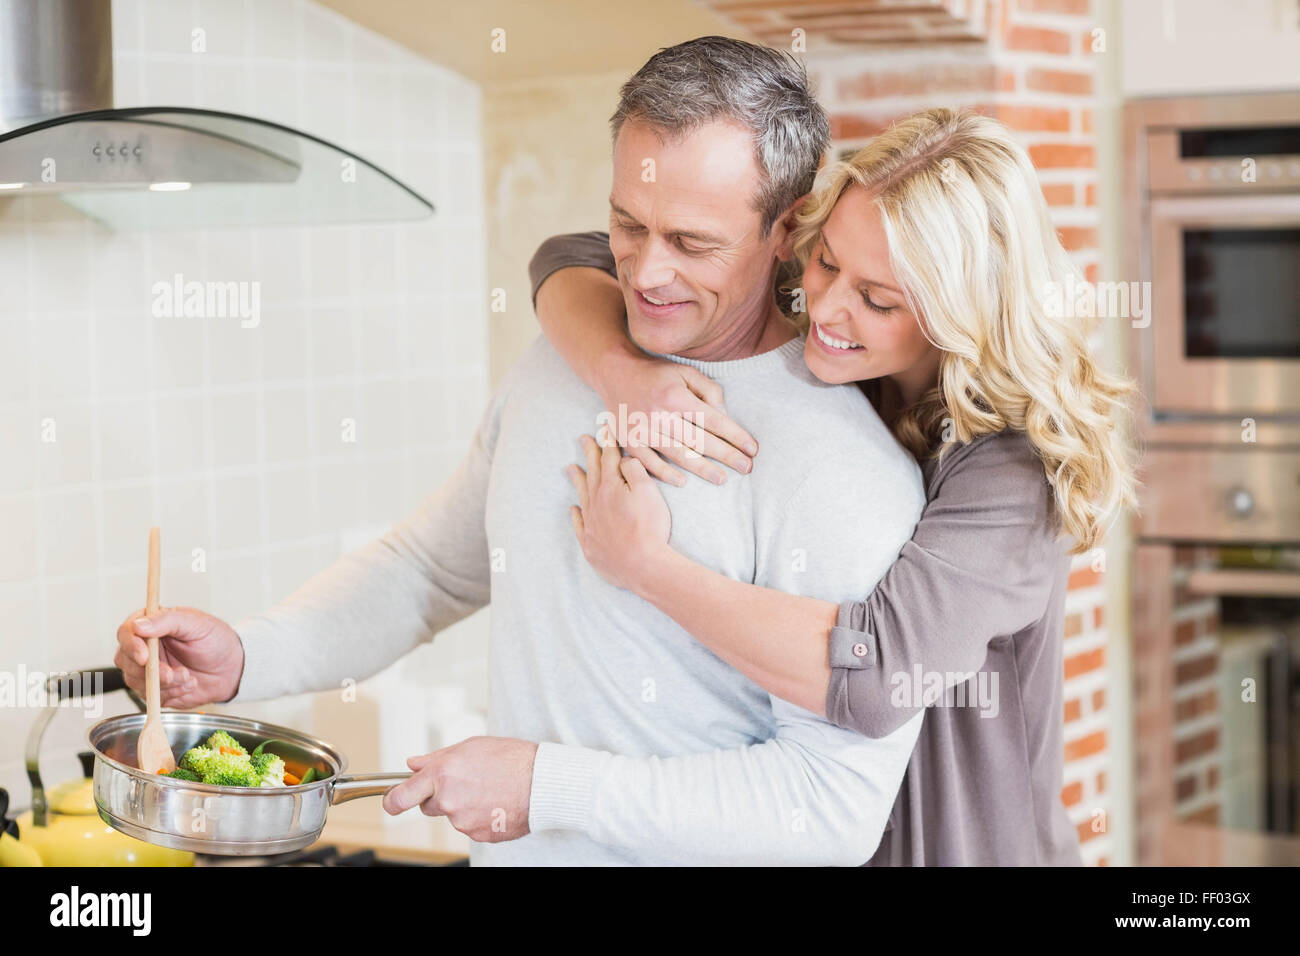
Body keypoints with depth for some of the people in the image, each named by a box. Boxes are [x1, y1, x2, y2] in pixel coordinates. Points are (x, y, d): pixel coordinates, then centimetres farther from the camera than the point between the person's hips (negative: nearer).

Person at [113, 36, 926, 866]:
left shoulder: (845, 471, -23)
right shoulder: (560, 364, 1)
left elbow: (839, 805, -25)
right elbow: (430, 565, 13)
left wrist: (551, 786, -24)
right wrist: (247, 656, -4)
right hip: (509, 854, 7)